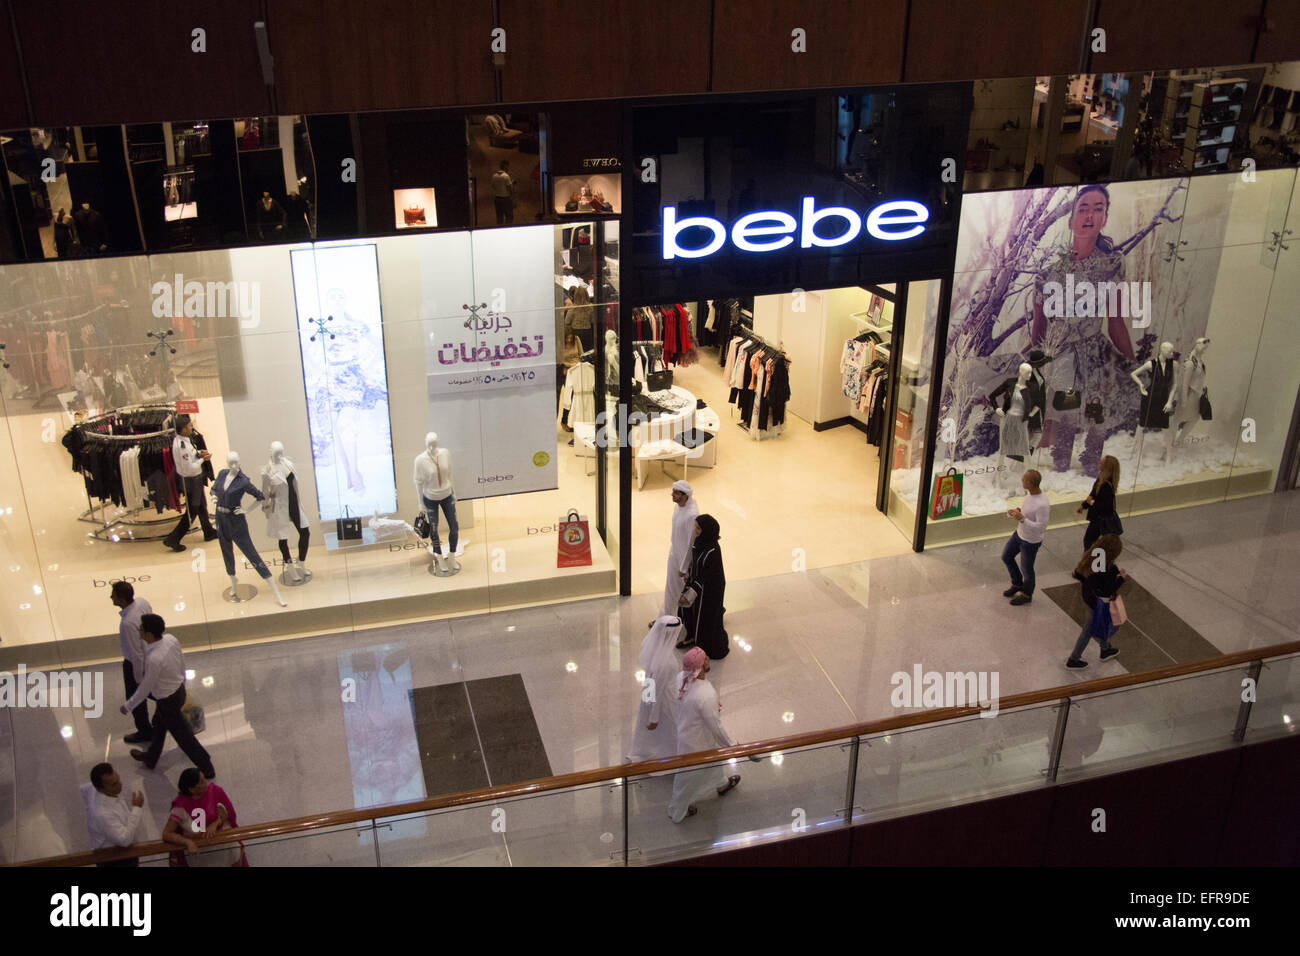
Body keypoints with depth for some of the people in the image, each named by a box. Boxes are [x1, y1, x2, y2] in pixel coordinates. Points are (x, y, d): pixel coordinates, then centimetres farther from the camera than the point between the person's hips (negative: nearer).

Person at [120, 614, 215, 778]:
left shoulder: (154, 659, -37)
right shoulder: (171, 639, -14)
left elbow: (145, 689, -23)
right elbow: (182, 663, 3)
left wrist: (128, 706, -6)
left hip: (168, 701, -9)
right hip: (179, 689, 9)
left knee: (183, 736, 11)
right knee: (158, 723, 31)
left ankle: (207, 770, 27)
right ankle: (151, 758, 54)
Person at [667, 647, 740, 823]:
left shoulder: (682, 678, -19)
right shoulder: (706, 696, -42)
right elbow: (716, 727, -29)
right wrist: (732, 745, -12)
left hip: (685, 728, 7)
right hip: (697, 741, -7)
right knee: (690, 777, 20)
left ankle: (723, 784, 64)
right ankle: (677, 812, 45)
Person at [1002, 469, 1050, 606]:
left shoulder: (1042, 504, -35)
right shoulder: (1029, 492, -10)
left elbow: (1041, 527, -30)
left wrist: (1022, 518, -35)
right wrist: (1018, 510, -9)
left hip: (1031, 541, -8)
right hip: (1019, 533, 9)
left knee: (1026, 569, 13)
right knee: (1006, 557, 24)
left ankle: (1026, 594, 39)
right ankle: (1017, 584, 45)